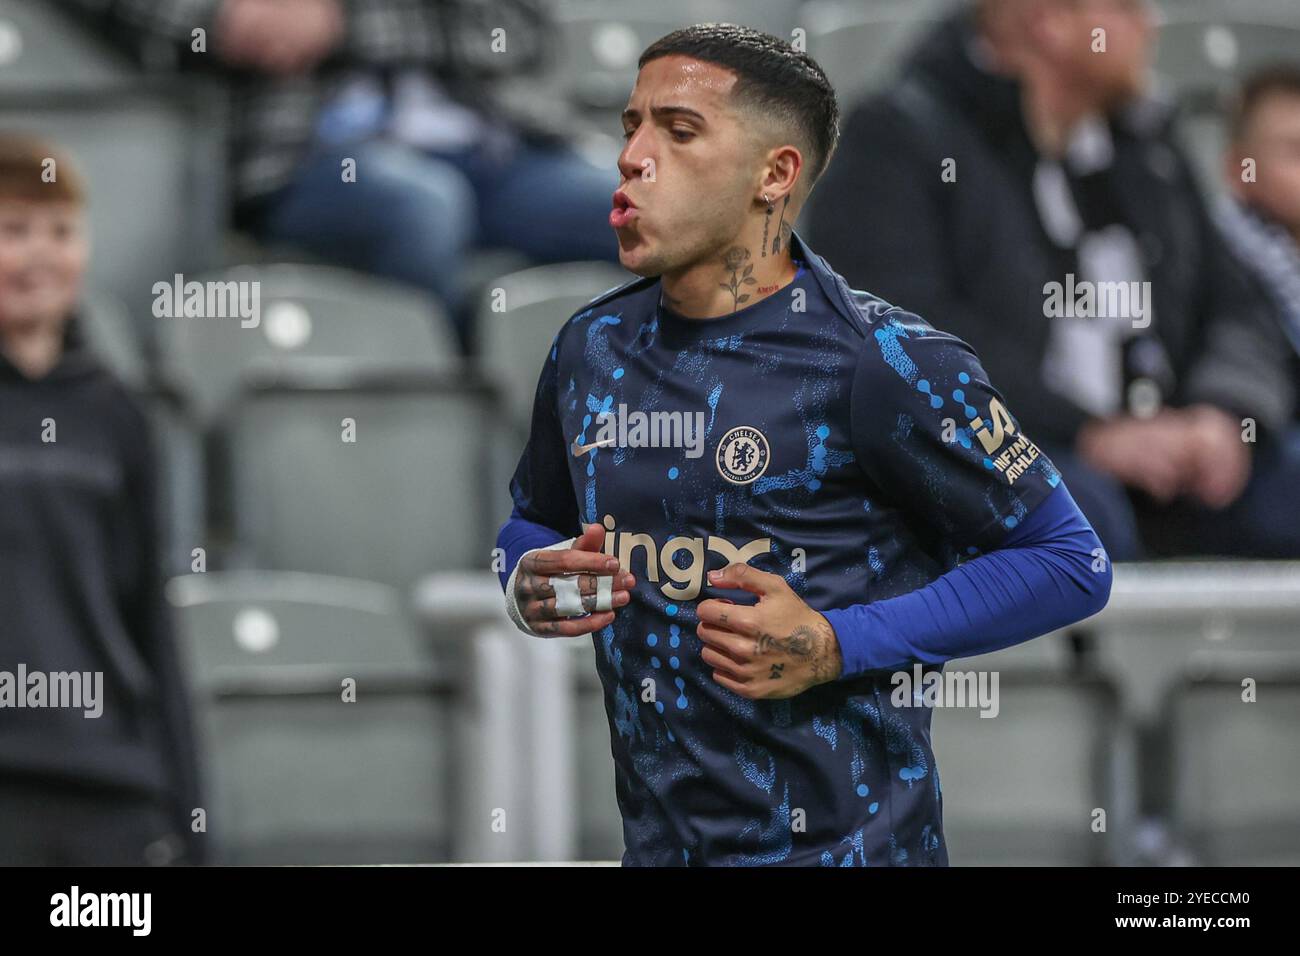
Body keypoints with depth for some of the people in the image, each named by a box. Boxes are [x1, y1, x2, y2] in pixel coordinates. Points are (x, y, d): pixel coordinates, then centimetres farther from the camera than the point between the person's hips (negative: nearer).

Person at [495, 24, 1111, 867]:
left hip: (838, 841, -6)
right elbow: (534, 519, 22)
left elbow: (1070, 562, -11)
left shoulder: (880, 363, -13)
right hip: (655, 837, 6)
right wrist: (531, 587, -3)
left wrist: (838, 647, -19)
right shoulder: (590, 349, 4)